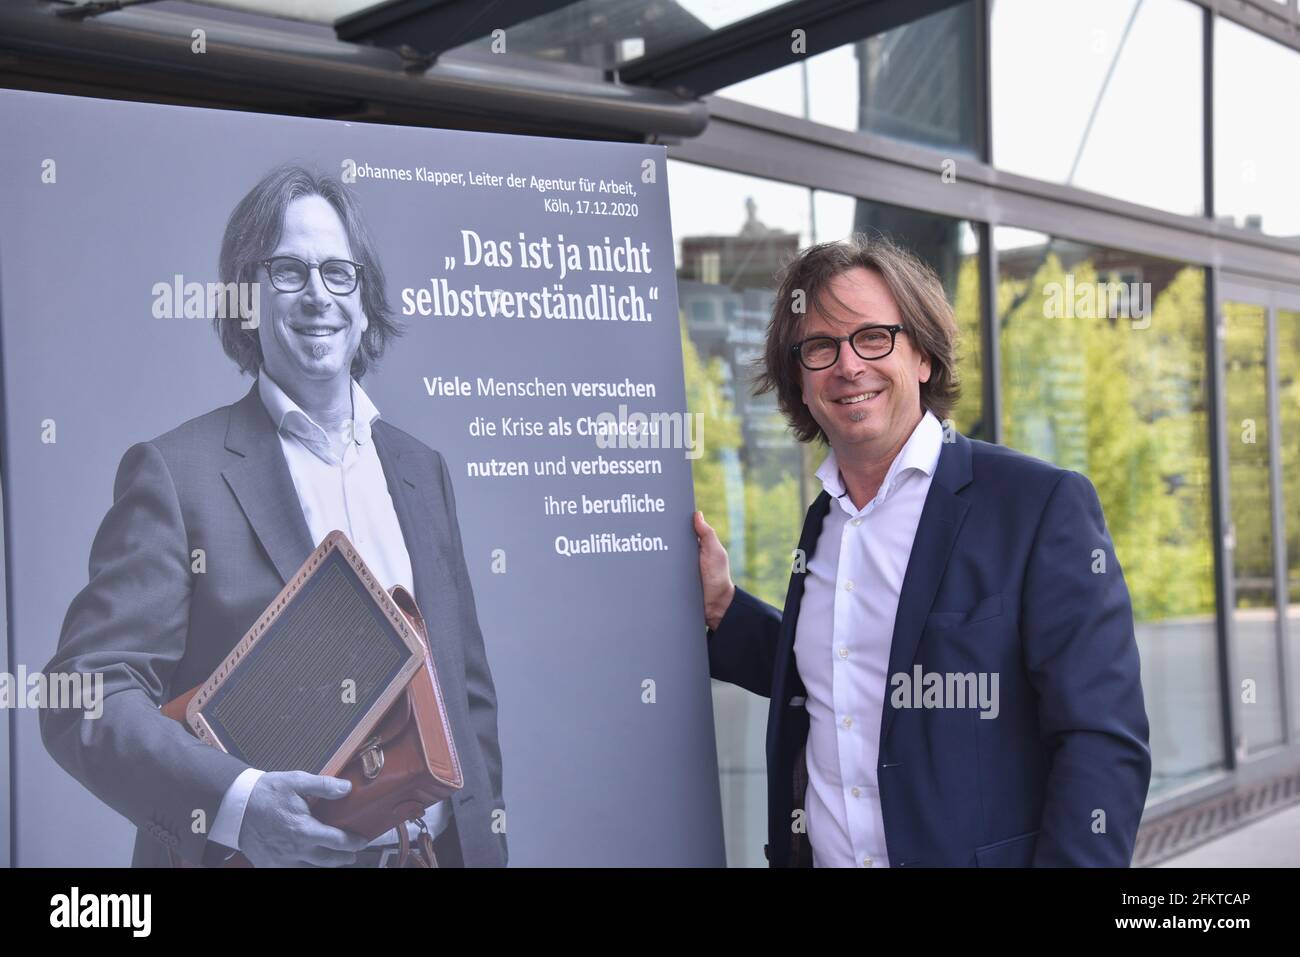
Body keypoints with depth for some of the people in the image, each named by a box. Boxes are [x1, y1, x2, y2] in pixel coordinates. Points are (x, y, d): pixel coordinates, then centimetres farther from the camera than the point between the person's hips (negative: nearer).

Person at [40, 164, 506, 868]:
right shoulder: (174, 473, -8)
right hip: (252, 857, -5)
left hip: (432, 845, 5)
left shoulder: (421, 470, 10)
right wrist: (234, 802, -29)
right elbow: (86, 696, -16)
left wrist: (482, 835, 3)